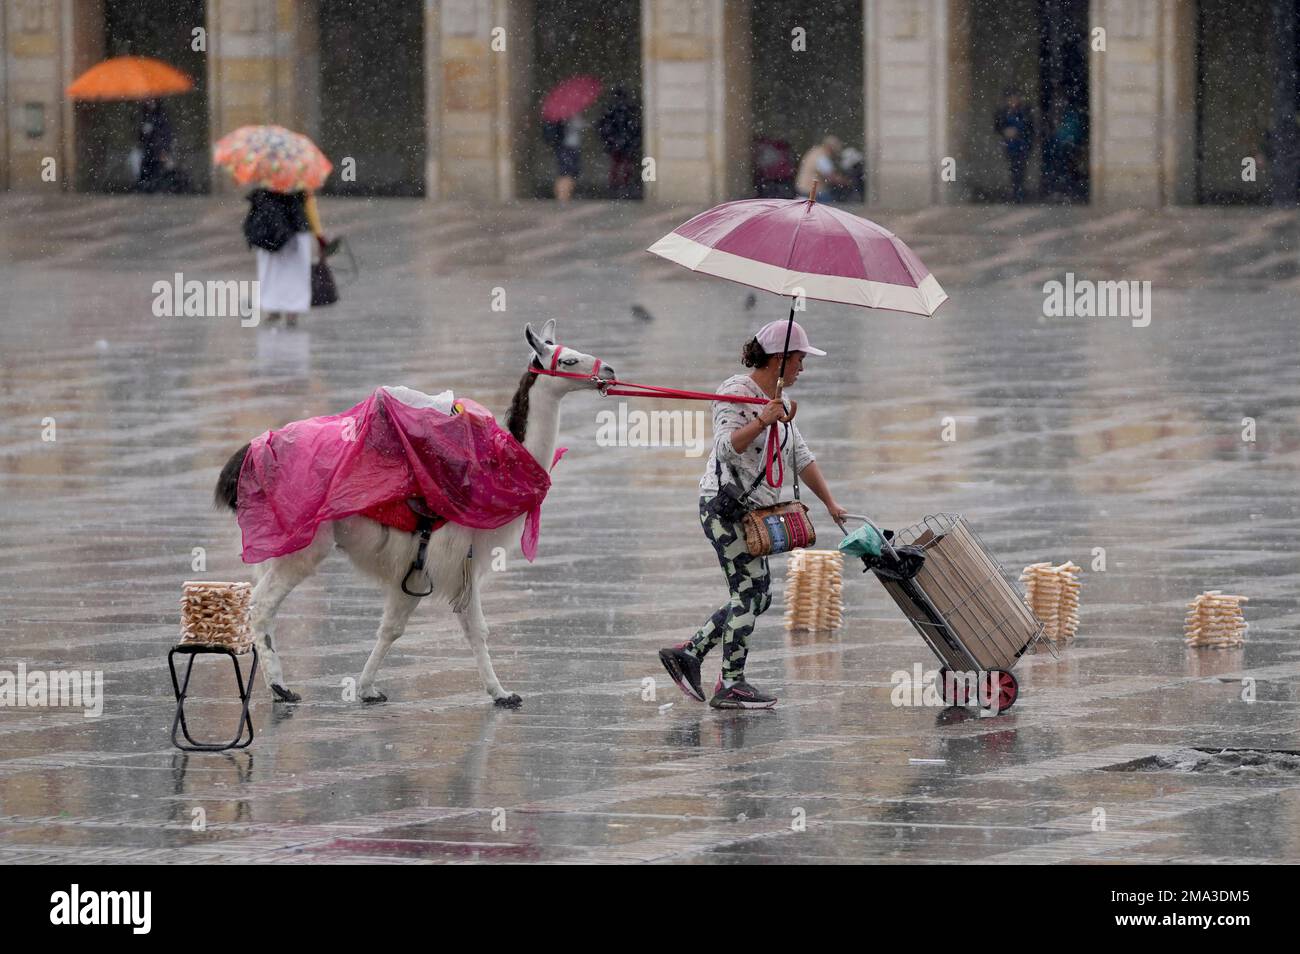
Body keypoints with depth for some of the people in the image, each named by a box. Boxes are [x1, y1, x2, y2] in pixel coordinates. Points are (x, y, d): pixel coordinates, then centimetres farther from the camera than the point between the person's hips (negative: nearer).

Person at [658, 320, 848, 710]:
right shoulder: (736, 392, -11)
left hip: (752, 510, 10)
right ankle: (731, 685, -7)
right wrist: (762, 421, -34)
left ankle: (688, 653, 14)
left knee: (757, 597, 9)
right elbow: (727, 447, -22)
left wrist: (831, 505, 16)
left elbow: (802, 458, 21)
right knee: (748, 593, -10)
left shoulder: (775, 400, 18)